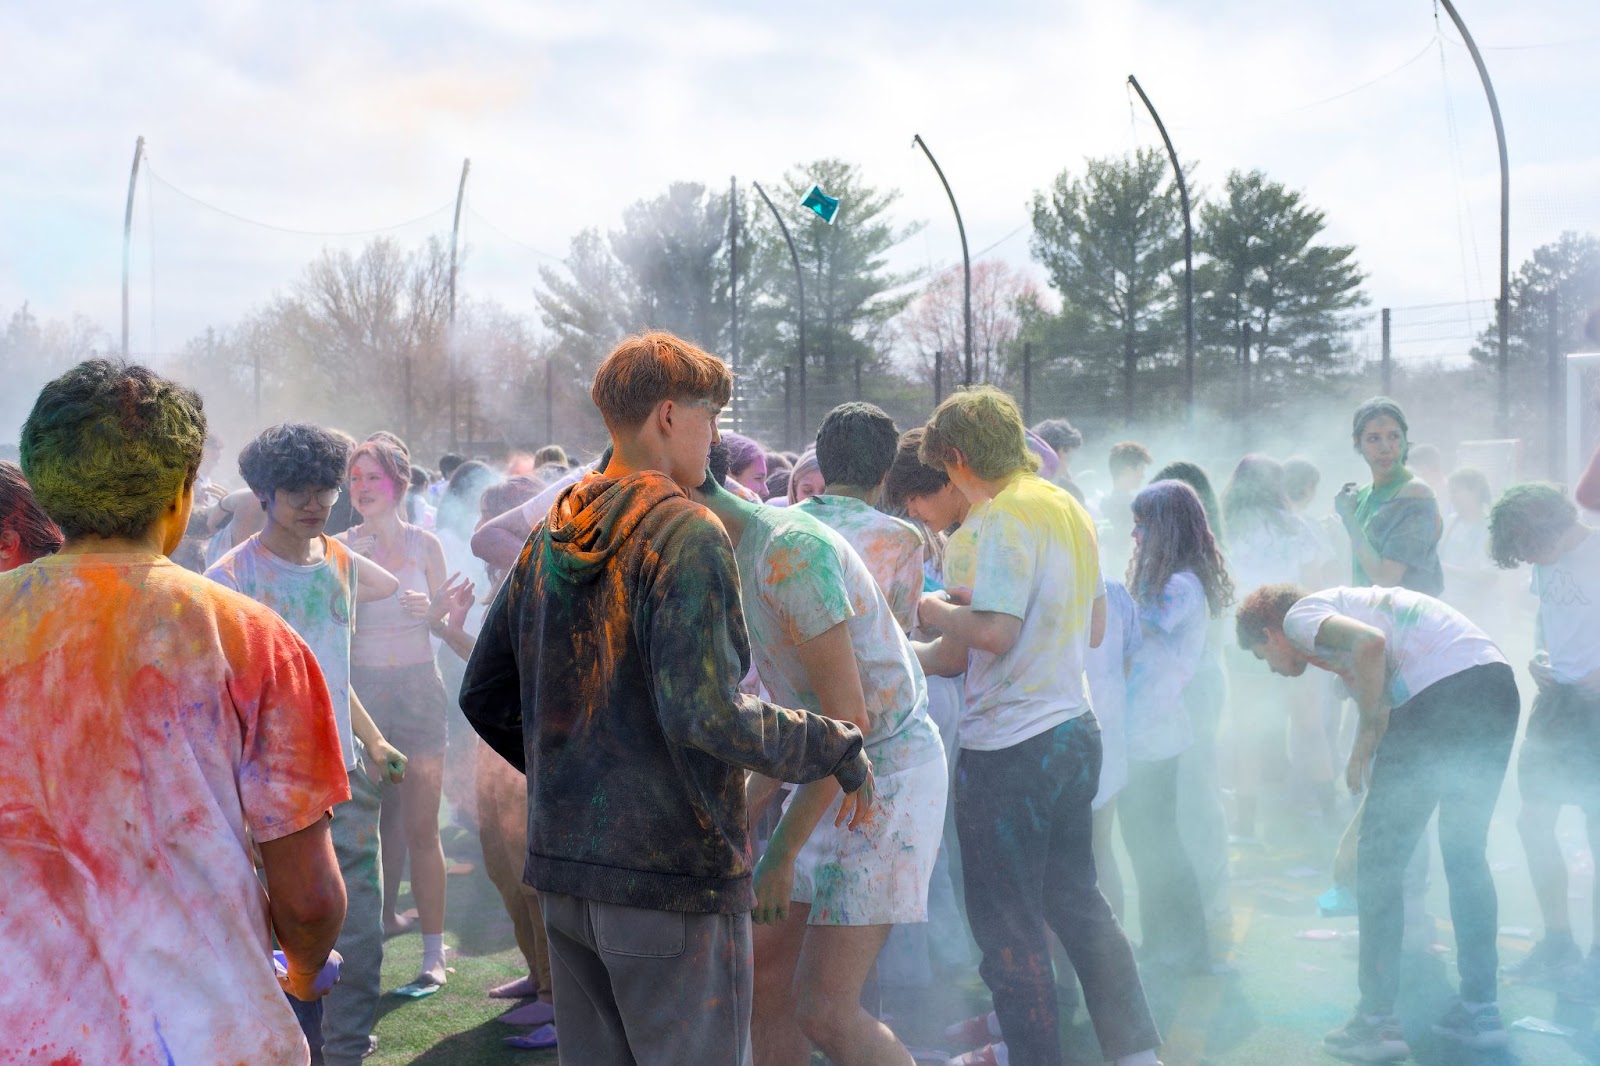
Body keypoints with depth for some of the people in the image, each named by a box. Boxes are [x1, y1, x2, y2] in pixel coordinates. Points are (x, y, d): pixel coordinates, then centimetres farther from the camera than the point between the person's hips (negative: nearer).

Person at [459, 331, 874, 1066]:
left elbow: (484, 696, 14)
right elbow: (706, 715, -24)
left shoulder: (551, 537, 9)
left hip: (565, 872, 8)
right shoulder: (687, 535, -15)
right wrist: (837, 750, -12)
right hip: (674, 872, -8)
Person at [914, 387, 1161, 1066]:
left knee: (1006, 923, 5)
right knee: (1077, 901, 19)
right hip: (1074, 730, 9)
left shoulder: (1004, 515, -16)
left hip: (1009, 749, -9)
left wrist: (938, 610, -7)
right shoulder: (1068, 508, 10)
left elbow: (993, 633, -27)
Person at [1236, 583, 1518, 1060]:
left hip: (1443, 690, -9)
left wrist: (1365, 739, -5)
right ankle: (1479, 1010, 25)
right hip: (1499, 683, 9)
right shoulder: (1342, 605, 34)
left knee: (1379, 861, 2)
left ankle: (1377, 1021, 5)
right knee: (1465, 854, 21)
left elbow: (1369, 642, -14)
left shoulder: (1300, 615, 9)